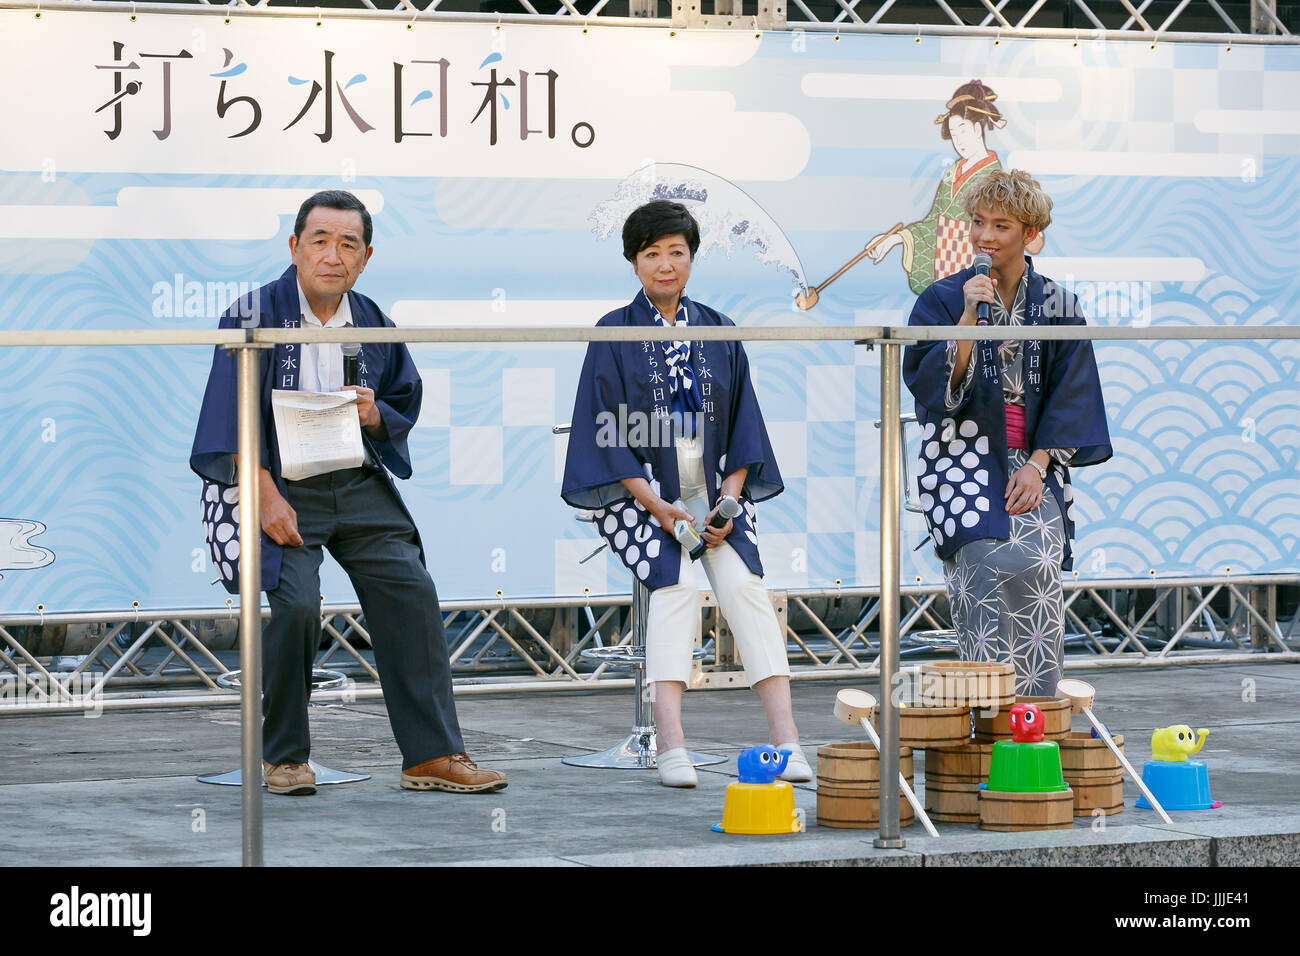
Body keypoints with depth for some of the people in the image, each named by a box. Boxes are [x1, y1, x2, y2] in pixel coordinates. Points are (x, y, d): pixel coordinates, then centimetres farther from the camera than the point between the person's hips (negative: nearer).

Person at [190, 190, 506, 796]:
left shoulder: (372, 325, 8)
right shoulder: (255, 315, -7)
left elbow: (404, 411, 18)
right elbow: (234, 418, -13)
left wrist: (374, 416, -7)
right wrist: (268, 498, -22)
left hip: (357, 484, 5)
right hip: (277, 481, -5)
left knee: (411, 592, -10)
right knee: (294, 601, -24)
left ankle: (433, 754, -4)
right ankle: (283, 758, -5)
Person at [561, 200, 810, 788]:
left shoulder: (718, 334, 12)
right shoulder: (614, 335, 2)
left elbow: (742, 424, 11)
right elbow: (606, 433, -4)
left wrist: (730, 498, -6)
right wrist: (660, 509, -15)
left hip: (714, 493, 3)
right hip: (639, 494, -3)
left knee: (743, 584, -22)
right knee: (676, 584, -27)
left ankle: (786, 740, -28)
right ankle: (671, 745, -33)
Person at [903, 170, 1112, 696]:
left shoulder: (1058, 306, 8)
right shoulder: (944, 299, 3)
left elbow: (1070, 396, 5)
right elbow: (934, 385, -7)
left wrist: (1037, 465, -7)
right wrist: (969, 316, -17)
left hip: (1034, 464, 2)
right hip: (966, 461, -1)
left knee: (1034, 565, -19)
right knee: (989, 565, -22)